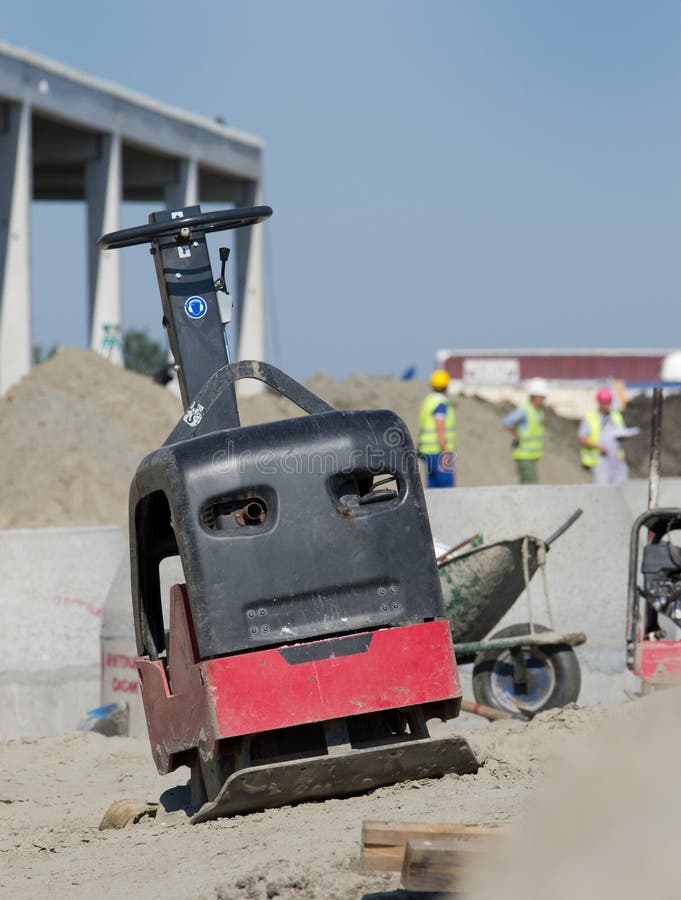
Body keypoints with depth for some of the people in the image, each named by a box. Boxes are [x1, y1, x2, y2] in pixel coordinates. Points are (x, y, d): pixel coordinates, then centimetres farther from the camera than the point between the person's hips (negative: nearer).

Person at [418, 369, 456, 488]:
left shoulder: (428, 401, 16)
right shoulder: (441, 403, -14)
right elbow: (440, 431, -20)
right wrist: (444, 456, -20)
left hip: (429, 454, 9)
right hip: (439, 452, -9)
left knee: (433, 487, 8)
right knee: (447, 489, -10)